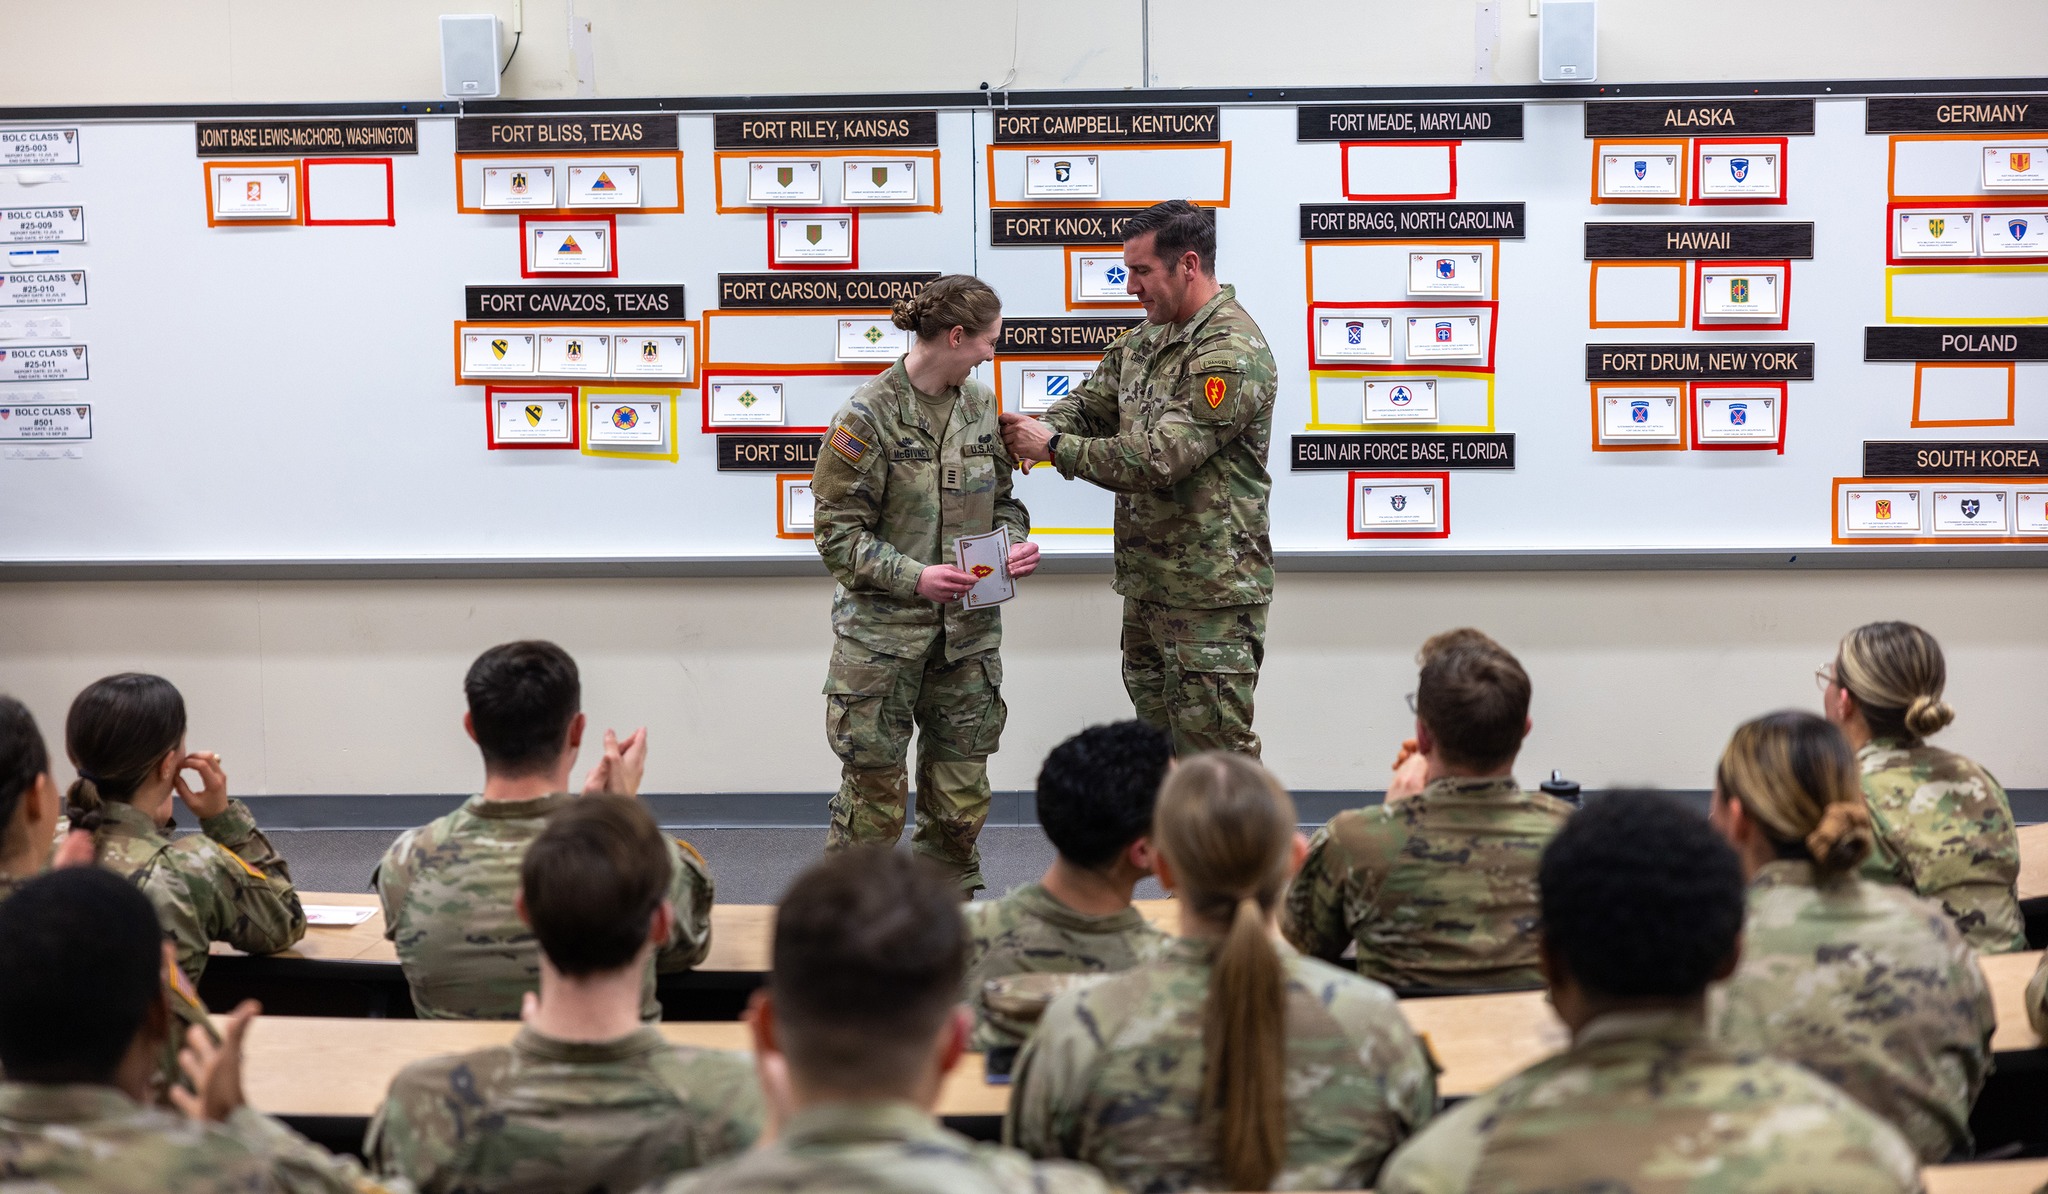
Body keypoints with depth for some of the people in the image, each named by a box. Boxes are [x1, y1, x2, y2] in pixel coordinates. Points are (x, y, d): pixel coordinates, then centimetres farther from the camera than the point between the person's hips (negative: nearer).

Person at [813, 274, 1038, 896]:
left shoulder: (981, 405, 7)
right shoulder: (869, 414, -12)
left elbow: (1001, 498, 19)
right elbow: (837, 530, -12)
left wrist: (1015, 540, -3)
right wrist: (912, 576, -22)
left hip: (969, 628, 5)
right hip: (882, 629, -5)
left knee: (961, 787, 12)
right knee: (876, 785, 2)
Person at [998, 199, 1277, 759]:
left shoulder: (1232, 355, -20)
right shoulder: (1146, 336, 11)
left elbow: (1159, 458, -25)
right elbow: (1090, 402, 15)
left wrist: (1054, 447, -19)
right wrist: (1040, 427, -8)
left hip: (1211, 591, -9)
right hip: (1146, 580, 9)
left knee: (1213, 749, -3)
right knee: (1156, 734, 18)